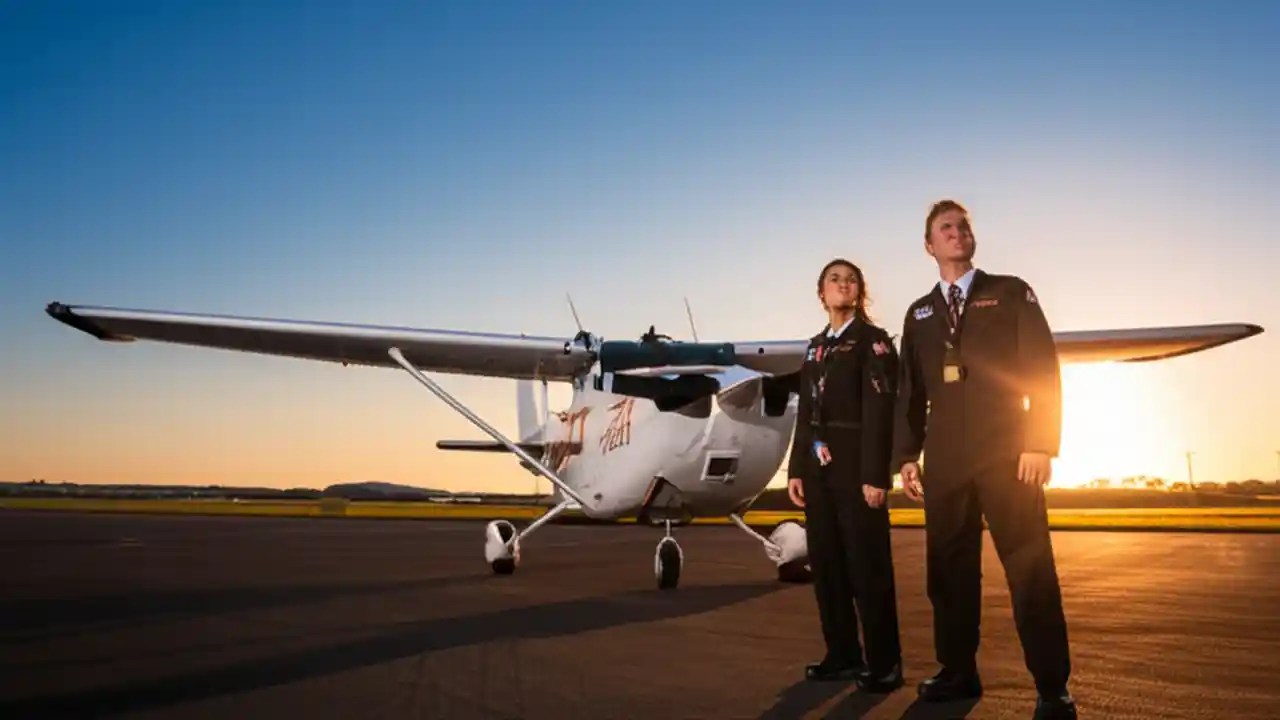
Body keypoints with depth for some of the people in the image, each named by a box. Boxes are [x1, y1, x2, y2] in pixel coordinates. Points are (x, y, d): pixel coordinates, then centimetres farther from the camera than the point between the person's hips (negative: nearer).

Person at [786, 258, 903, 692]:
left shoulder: (873, 340, 0)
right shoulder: (816, 346, 17)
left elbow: (880, 410, -10)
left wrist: (875, 474, -17)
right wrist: (797, 468, 9)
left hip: (855, 464, -6)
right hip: (819, 466, 6)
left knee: (867, 564, -4)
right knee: (826, 562, 7)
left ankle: (884, 664, 4)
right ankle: (843, 655, 17)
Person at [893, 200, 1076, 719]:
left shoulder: (1012, 294, 8)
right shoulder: (919, 314, 17)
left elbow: (1043, 369, -1)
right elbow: (909, 391, 15)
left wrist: (1040, 443, -11)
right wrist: (906, 455, 6)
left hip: (1005, 450, -3)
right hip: (944, 458, 3)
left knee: (1030, 568, -5)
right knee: (949, 568, 5)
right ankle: (958, 671, 15)